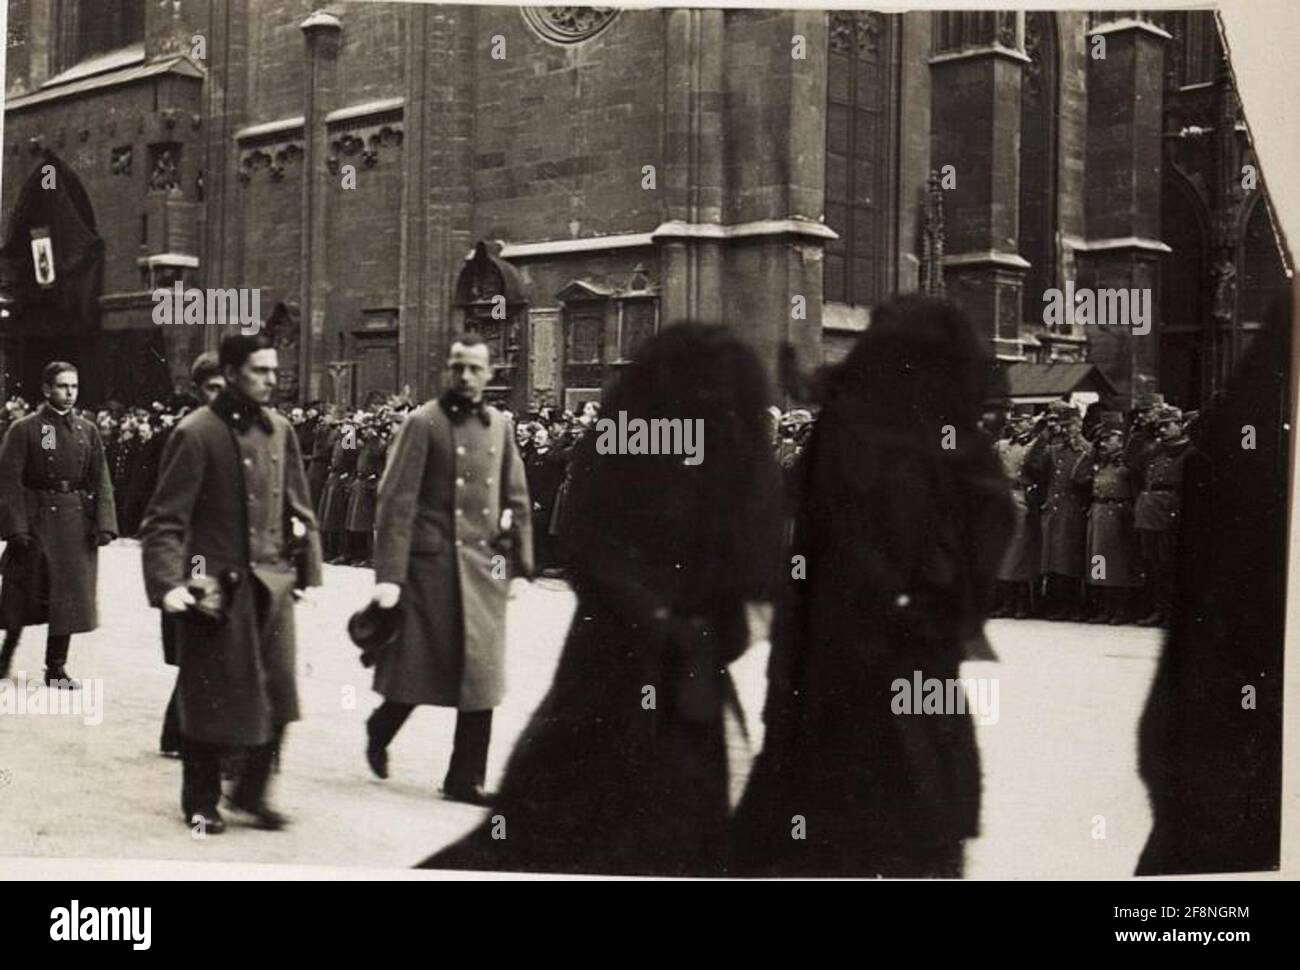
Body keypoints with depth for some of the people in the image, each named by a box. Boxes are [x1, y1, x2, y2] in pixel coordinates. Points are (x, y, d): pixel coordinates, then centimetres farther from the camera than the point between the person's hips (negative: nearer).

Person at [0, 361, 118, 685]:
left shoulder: (87, 431, 7)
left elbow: (101, 482, 6)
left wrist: (104, 524, -4)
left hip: (77, 524, 4)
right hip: (36, 522, -3)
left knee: (69, 595, 5)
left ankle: (56, 668, 14)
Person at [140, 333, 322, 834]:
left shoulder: (279, 431, 8)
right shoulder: (197, 433, -10)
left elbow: (299, 508, 16)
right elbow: (164, 519, -12)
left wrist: (307, 568, 11)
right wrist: (167, 583, -22)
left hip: (271, 584, 5)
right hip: (217, 585, -5)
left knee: (277, 696, 5)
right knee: (210, 698, 5)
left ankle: (251, 792, 23)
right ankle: (200, 801, 22)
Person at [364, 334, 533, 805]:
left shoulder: (500, 426, 11)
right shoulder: (424, 423, -5)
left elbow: (516, 499, 16)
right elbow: (395, 502, -10)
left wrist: (521, 562, 10)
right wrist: (389, 576, -16)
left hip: (485, 566, 5)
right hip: (433, 562, -5)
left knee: (481, 674, 5)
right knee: (420, 665, 3)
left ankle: (466, 778, 15)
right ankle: (380, 730, 33)